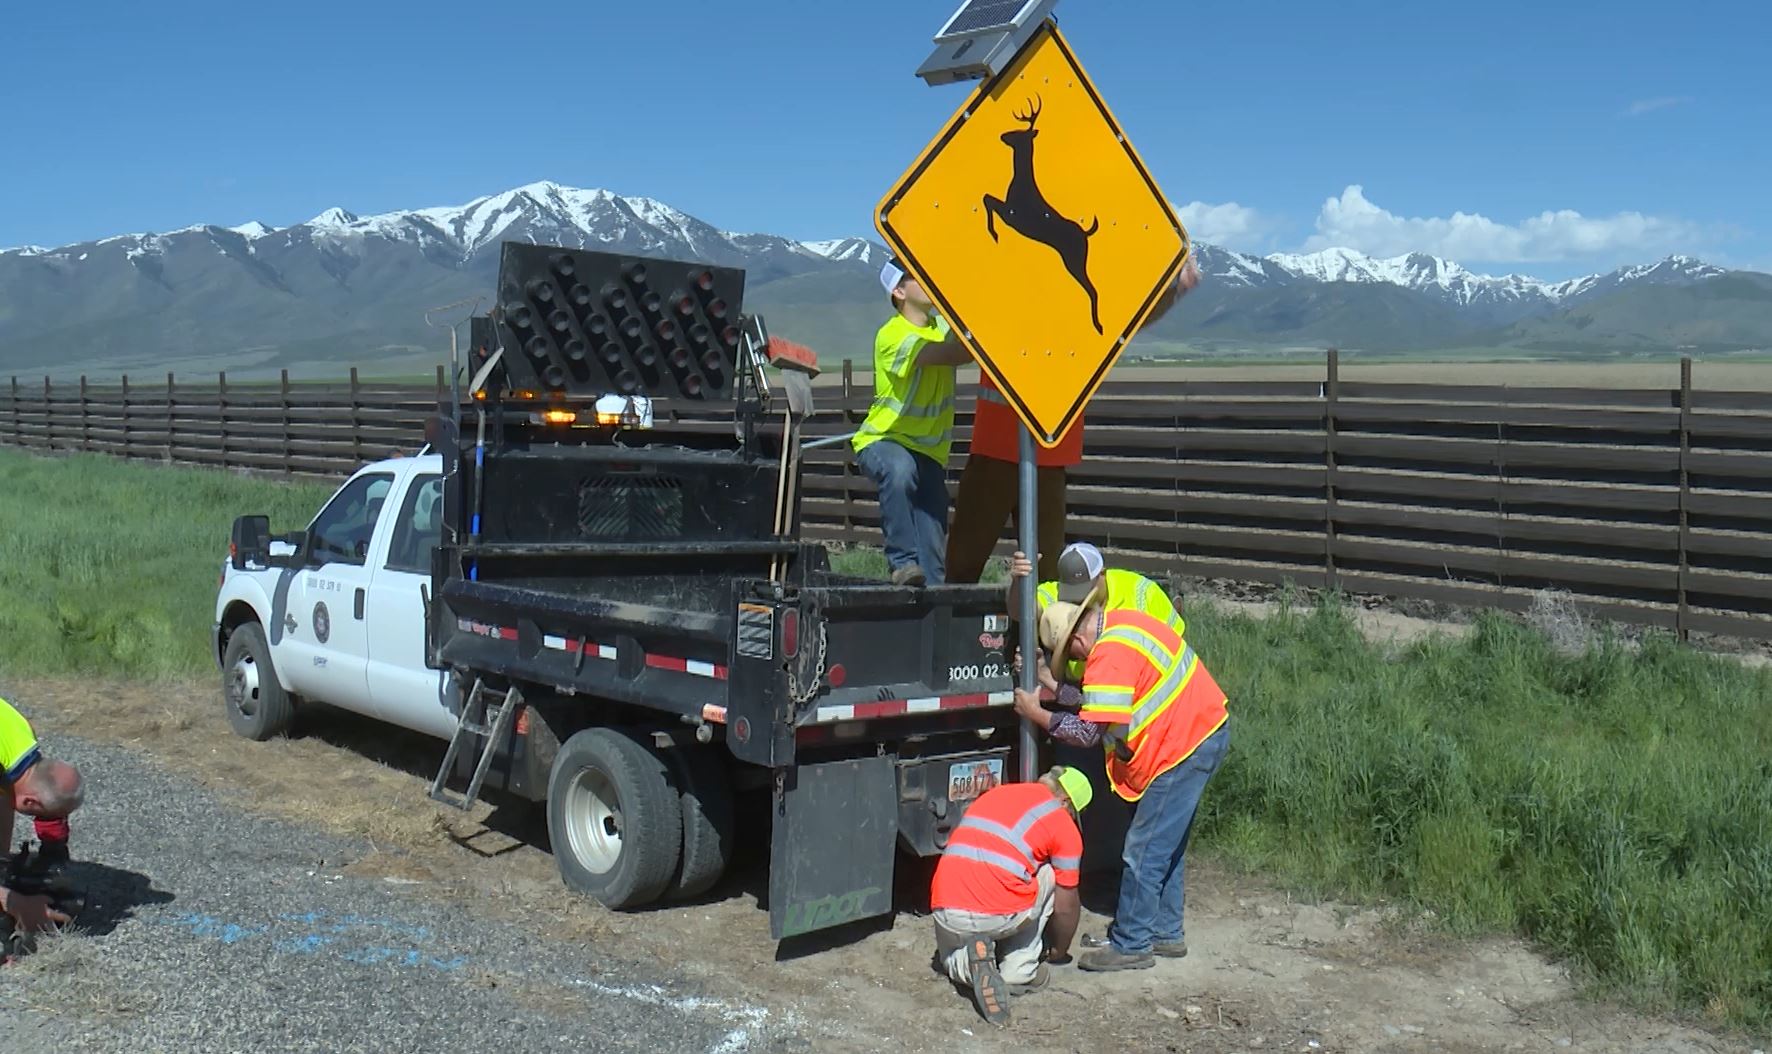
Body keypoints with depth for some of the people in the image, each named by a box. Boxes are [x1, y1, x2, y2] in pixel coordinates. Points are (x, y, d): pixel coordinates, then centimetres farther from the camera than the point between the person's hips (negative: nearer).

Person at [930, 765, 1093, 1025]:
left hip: (946, 913, 5)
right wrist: (1059, 951, 33)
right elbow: (1065, 905, 13)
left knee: (952, 960, 38)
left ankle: (966, 963, 2)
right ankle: (1020, 972, 16)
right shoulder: (1063, 825, 8)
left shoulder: (993, 794, 24)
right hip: (1000, 915, -5)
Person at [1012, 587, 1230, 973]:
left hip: (1186, 746, -11)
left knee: (1144, 850, -4)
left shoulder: (1110, 655, -23)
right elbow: (1097, 697, 15)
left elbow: (1088, 731, -23)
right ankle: (1164, 932, 29)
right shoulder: (1119, 620, 8)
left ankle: (1130, 945, 5)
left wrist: (1036, 714, -13)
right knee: (1166, 844, 19)